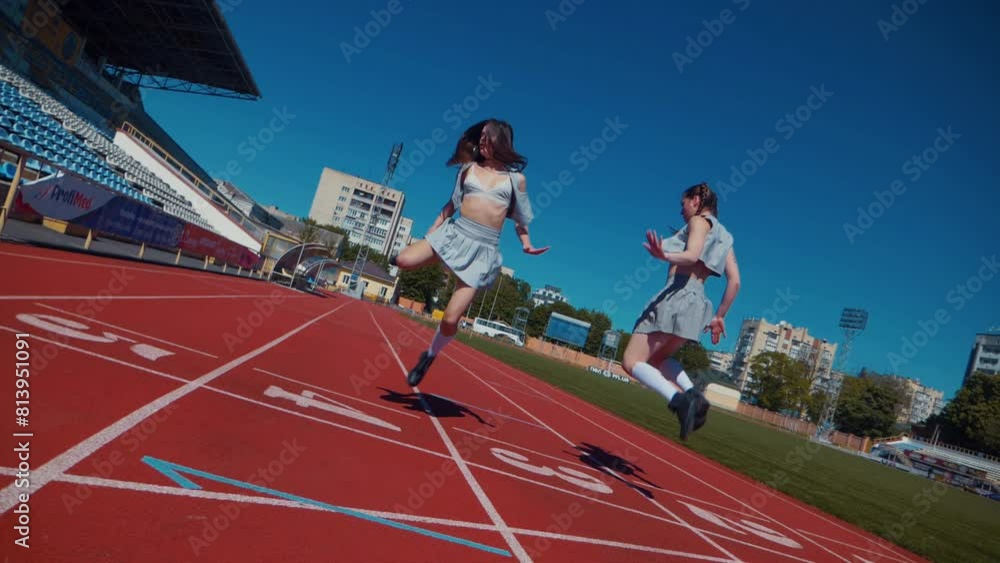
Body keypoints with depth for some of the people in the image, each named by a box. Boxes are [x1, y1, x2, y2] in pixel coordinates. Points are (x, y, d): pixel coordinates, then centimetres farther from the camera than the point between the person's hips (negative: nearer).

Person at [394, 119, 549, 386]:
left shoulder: (516, 178, 7)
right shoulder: (469, 168, 11)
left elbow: (520, 218, 13)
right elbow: (452, 205, 18)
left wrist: (527, 244, -3)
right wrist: (429, 234, 14)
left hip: (484, 250, -2)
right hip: (456, 234, 2)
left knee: (450, 320, -8)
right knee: (405, 261, -25)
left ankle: (429, 356, 23)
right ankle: (436, 259, 12)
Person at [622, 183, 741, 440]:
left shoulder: (700, 221, 2)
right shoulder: (723, 235, 23)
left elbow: (691, 255, -19)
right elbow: (734, 281, 16)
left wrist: (664, 255, -38)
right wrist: (719, 317, 21)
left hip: (677, 297, -9)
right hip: (697, 302, 9)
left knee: (632, 362, -9)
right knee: (657, 358, 26)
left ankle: (679, 400, -29)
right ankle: (693, 394, 3)